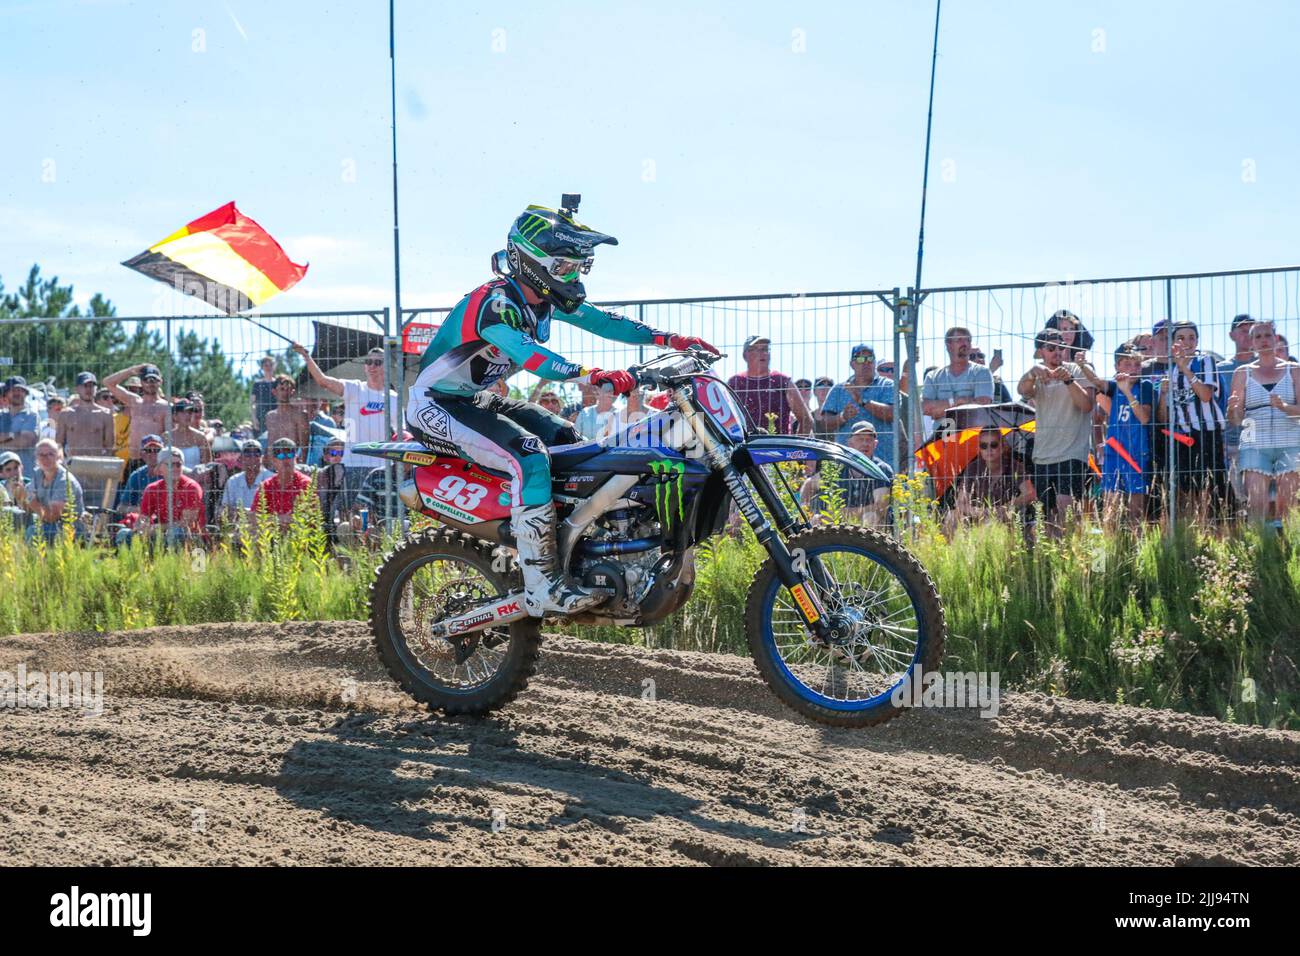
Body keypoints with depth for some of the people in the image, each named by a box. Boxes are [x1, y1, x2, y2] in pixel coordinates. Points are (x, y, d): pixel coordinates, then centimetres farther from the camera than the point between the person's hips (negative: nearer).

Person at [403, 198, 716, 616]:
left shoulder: (544, 298, 2)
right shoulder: (493, 303, -26)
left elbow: (601, 321, 6)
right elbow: (529, 356, -41)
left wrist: (670, 339, -3)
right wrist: (591, 376, -54)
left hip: (477, 400, 10)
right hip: (436, 406, -10)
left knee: (569, 439, 7)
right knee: (530, 457, -28)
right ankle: (541, 585, -28)